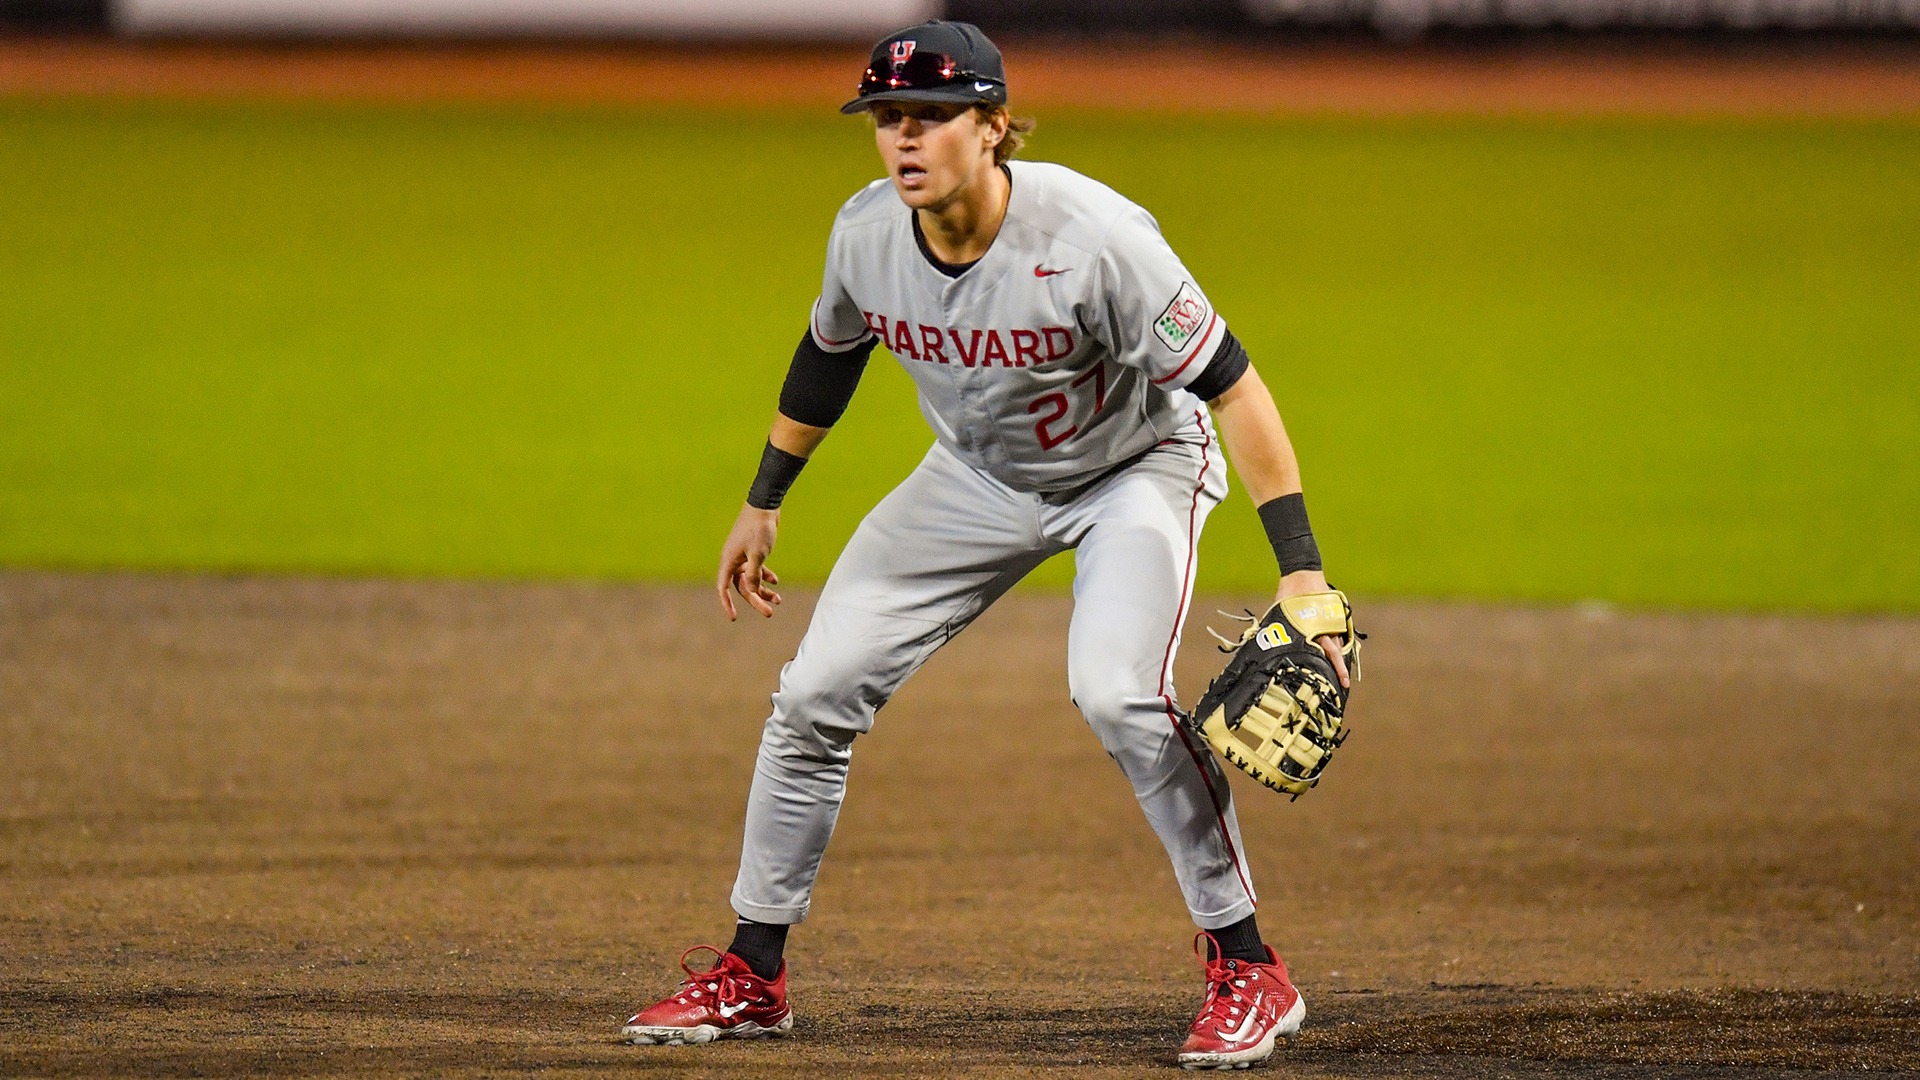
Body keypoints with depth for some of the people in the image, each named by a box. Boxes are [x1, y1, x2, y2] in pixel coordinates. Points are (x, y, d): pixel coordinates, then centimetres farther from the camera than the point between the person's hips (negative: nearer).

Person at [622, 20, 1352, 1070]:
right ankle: (751, 976, 14)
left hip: (1137, 469, -5)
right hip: (979, 479, 5)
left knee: (1117, 691, -29)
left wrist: (1300, 569, -36)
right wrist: (762, 503, 15)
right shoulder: (866, 234, -18)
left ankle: (1247, 971, -14)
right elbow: (829, 352, 6)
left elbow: (1230, 385, -31)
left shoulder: (1092, 237, -35)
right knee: (817, 690, -2)